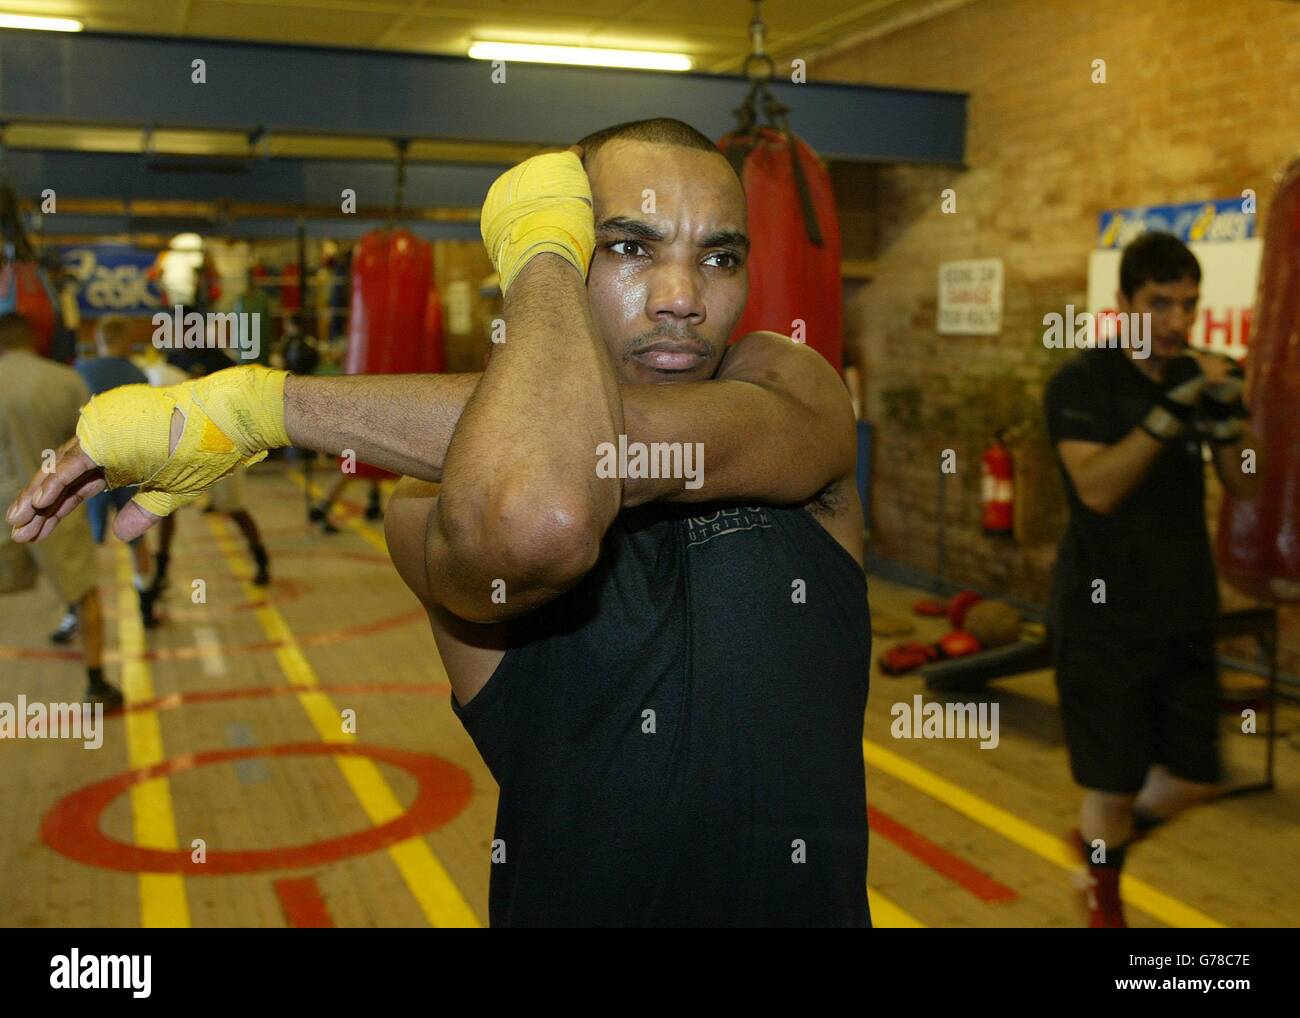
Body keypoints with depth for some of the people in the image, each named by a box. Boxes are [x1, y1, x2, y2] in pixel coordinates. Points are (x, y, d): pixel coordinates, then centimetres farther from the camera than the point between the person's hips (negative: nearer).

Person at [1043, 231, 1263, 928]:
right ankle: (1101, 891, 31)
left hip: (1184, 616, 5)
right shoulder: (1082, 384, -11)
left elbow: (1247, 486, 0)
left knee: (1194, 778, 11)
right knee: (1113, 783, 2)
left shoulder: (1203, 376, 5)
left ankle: (1101, 842, 39)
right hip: (1102, 621, -5)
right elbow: (1097, 488, -23)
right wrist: (1169, 410, -31)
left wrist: (1225, 417, -18)